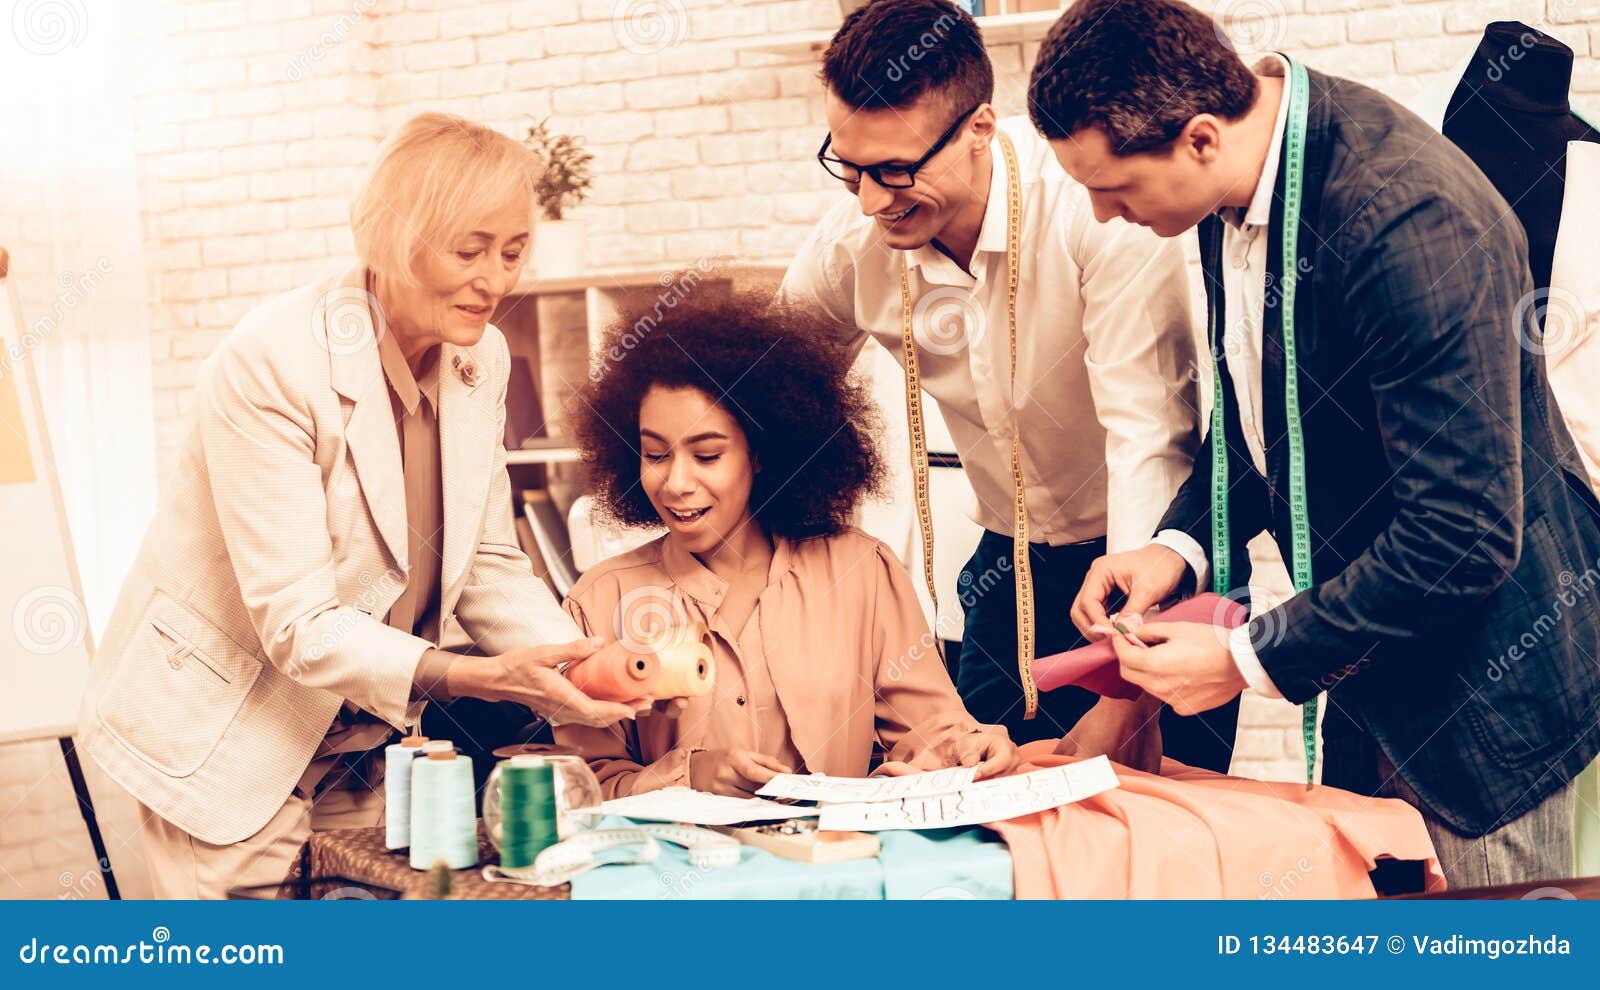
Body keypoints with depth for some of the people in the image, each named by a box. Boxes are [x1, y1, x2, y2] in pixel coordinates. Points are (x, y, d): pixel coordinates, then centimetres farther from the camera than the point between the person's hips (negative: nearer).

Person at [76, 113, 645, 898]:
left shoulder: (482, 358, -5)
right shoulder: (270, 361, -25)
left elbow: (489, 564, 2)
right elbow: (297, 624, -27)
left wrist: (577, 663, -16)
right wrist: (483, 677, -37)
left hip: (360, 741, 6)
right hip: (231, 740, -6)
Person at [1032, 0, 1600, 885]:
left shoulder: (1412, 224, -32)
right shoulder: (1240, 185, -4)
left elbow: (1462, 537, -29)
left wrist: (1253, 660, -22)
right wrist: (1184, 543, -5)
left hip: (1481, 674, -8)